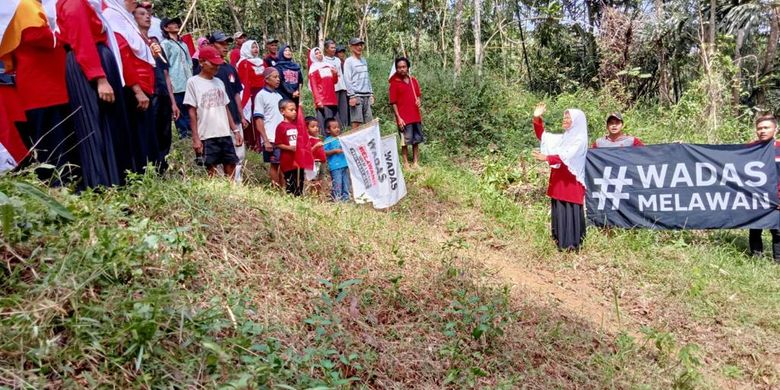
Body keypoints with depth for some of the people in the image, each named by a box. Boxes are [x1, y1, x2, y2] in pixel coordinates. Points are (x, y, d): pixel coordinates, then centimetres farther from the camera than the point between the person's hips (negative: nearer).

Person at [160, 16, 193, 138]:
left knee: (190, 113, 7)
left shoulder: (183, 43, 21)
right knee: (180, 114, -3)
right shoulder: (165, 44, -1)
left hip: (188, 84, 7)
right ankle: (184, 134, 1)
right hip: (176, 85, -6)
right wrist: (169, 84, -15)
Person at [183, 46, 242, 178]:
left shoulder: (219, 82, 13)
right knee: (212, 170, 0)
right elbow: (192, 112, -5)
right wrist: (195, 138, -10)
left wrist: (235, 130, 10)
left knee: (231, 169, 5)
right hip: (207, 136, -5)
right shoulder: (193, 82, -2)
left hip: (225, 134, 5)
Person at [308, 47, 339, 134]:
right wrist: (318, 100, -16)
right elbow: (314, 86, -6)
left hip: (332, 99, 6)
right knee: (325, 123, -13)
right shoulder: (313, 69, 2)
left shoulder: (328, 65, 19)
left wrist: (335, 74, 3)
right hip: (322, 101, -6)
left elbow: (334, 81, 25)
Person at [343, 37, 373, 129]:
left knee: (369, 122, 4)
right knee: (356, 122, -9)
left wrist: (371, 94, 14)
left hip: (366, 95, 6)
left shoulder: (364, 60, 18)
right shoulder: (349, 61, -2)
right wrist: (352, 96, -15)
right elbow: (347, 80, -8)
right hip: (356, 95, -6)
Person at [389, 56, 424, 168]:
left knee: (416, 140, 10)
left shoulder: (413, 80, 8)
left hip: (416, 116, 5)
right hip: (404, 118, -5)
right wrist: (398, 118, -12)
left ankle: (415, 162, 19)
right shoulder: (394, 83, -6)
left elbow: (419, 95, 20)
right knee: (405, 141, 0)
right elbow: (393, 102, -7)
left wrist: (419, 100, -4)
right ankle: (406, 164, 9)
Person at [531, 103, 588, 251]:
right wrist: (537, 119, 7)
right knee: (559, 211, 9)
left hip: (571, 181, -8)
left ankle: (573, 243, 2)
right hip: (558, 180, 8)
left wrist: (546, 158, -33)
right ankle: (561, 242, 17)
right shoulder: (562, 138, 15)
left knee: (571, 212, -5)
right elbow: (542, 136, 20)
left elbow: (566, 156, -22)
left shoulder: (580, 139, -8)